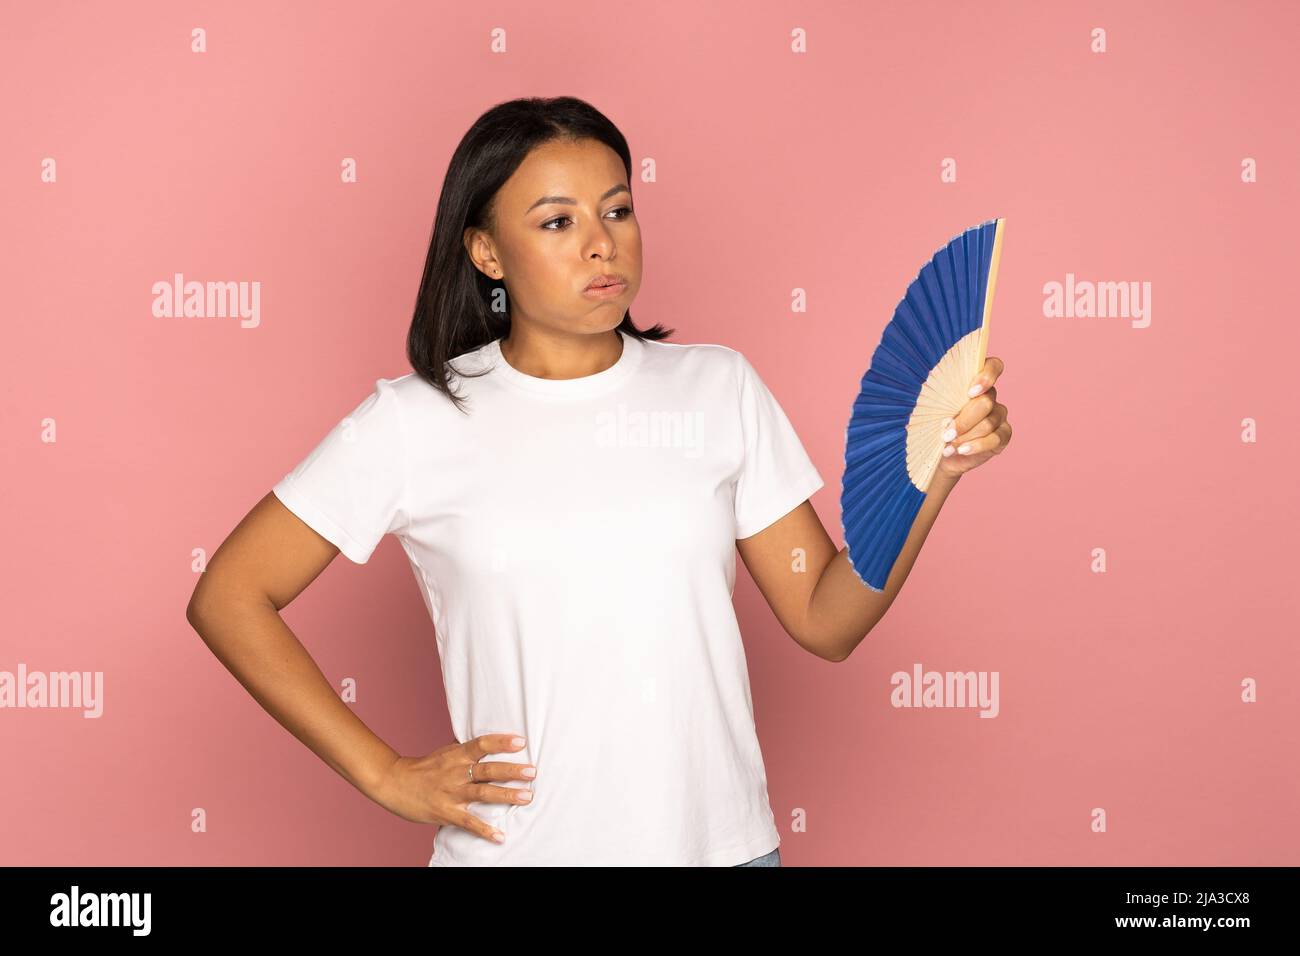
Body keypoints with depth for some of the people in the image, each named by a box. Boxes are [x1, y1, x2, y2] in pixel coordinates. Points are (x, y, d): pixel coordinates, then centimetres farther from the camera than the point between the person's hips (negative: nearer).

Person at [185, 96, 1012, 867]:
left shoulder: (719, 388, 0)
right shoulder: (414, 422, -7)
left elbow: (825, 619, 1)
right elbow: (229, 597, -3)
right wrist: (385, 776, -6)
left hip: (719, 840, 2)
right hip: (517, 846, -1)